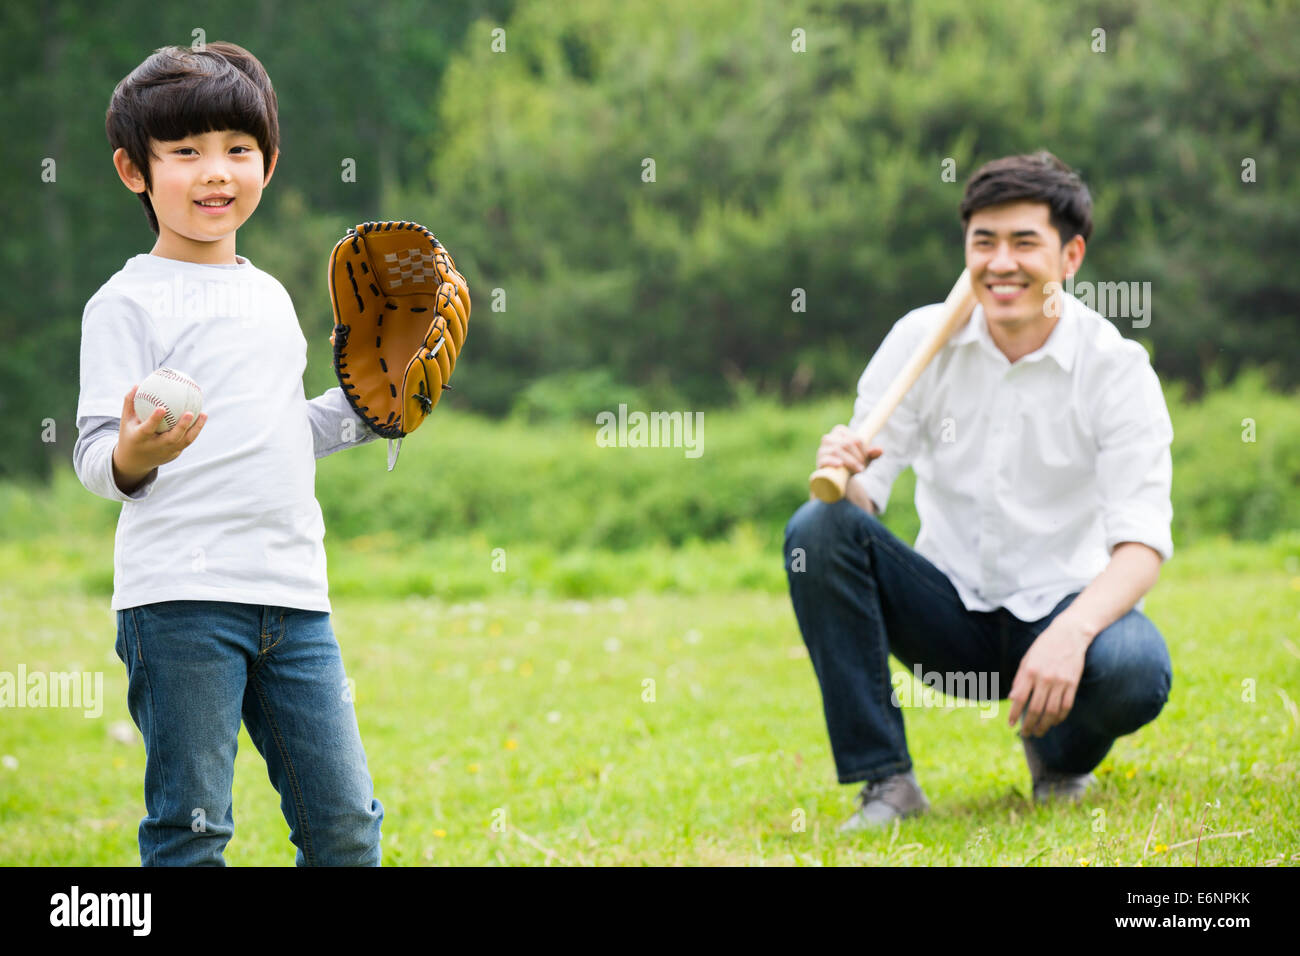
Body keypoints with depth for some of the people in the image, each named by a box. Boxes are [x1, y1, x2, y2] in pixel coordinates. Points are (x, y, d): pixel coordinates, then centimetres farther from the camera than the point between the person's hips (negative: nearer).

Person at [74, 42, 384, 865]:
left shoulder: (270, 295, 18)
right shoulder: (128, 303, -3)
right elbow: (95, 456, -9)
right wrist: (132, 457, -29)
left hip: (294, 597, 6)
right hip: (180, 599, -6)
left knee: (347, 822, 5)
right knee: (190, 828, -3)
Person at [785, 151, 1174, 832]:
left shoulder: (1116, 368, -12)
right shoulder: (922, 340, -5)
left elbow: (1141, 544, -20)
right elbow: (865, 492, -7)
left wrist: (1072, 631, -39)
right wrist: (843, 473, -34)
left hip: (1063, 605, -2)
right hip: (950, 610, 2)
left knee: (1135, 668, -35)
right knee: (818, 527, -23)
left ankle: (1062, 757, 6)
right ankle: (886, 781, -15)